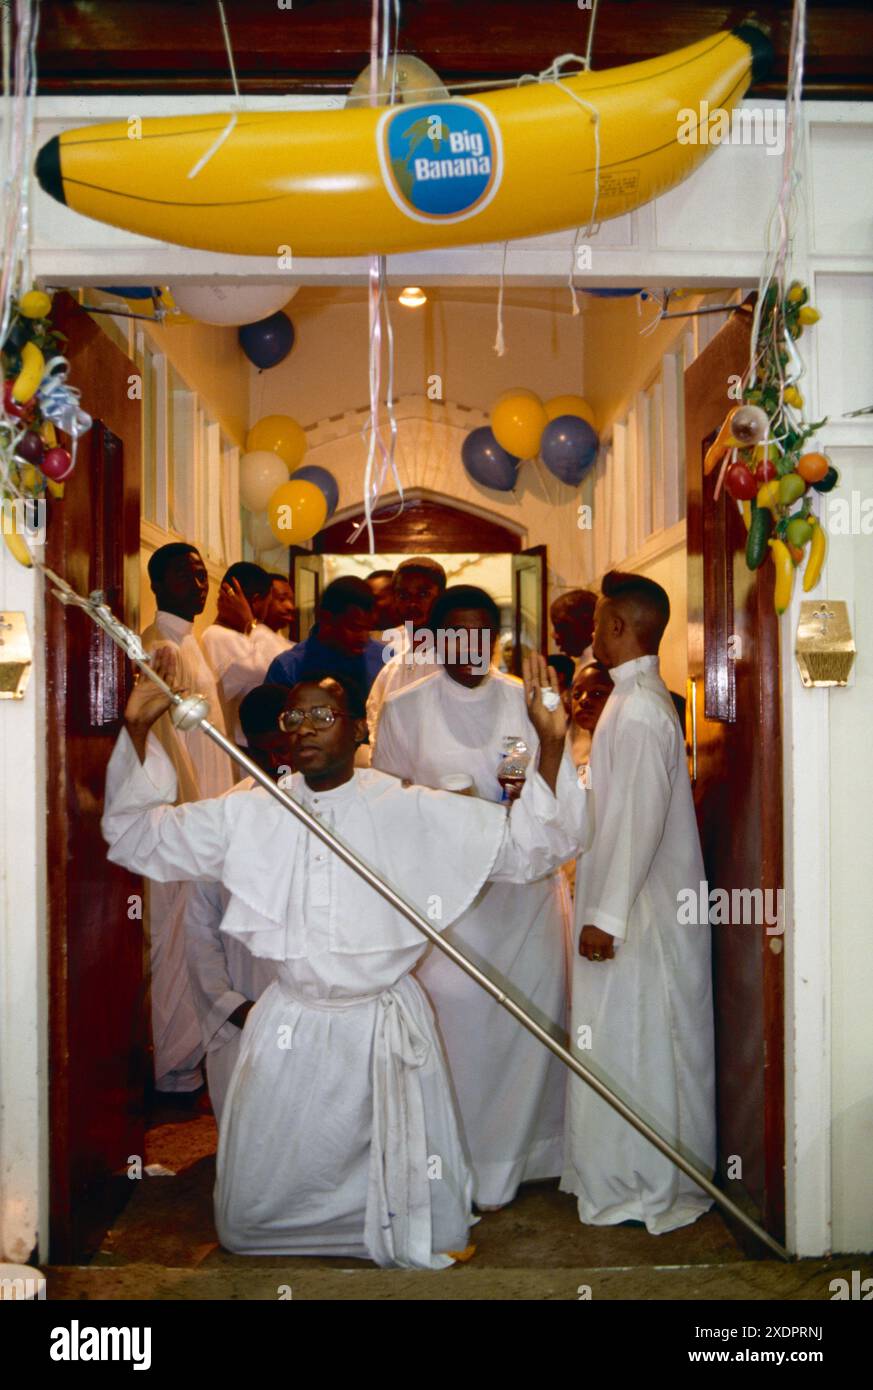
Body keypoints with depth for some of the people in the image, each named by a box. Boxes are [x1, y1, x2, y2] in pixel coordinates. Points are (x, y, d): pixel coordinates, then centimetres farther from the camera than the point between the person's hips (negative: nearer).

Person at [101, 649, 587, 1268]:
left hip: (387, 1030, -2)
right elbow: (135, 834, 3)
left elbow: (531, 843, -8)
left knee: (424, 1236, 9)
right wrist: (138, 729, -9)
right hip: (289, 1029, 2)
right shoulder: (249, 816, -1)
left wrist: (551, 743, -22)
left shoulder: (413, 812, -7)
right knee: (250, 1220, 14)